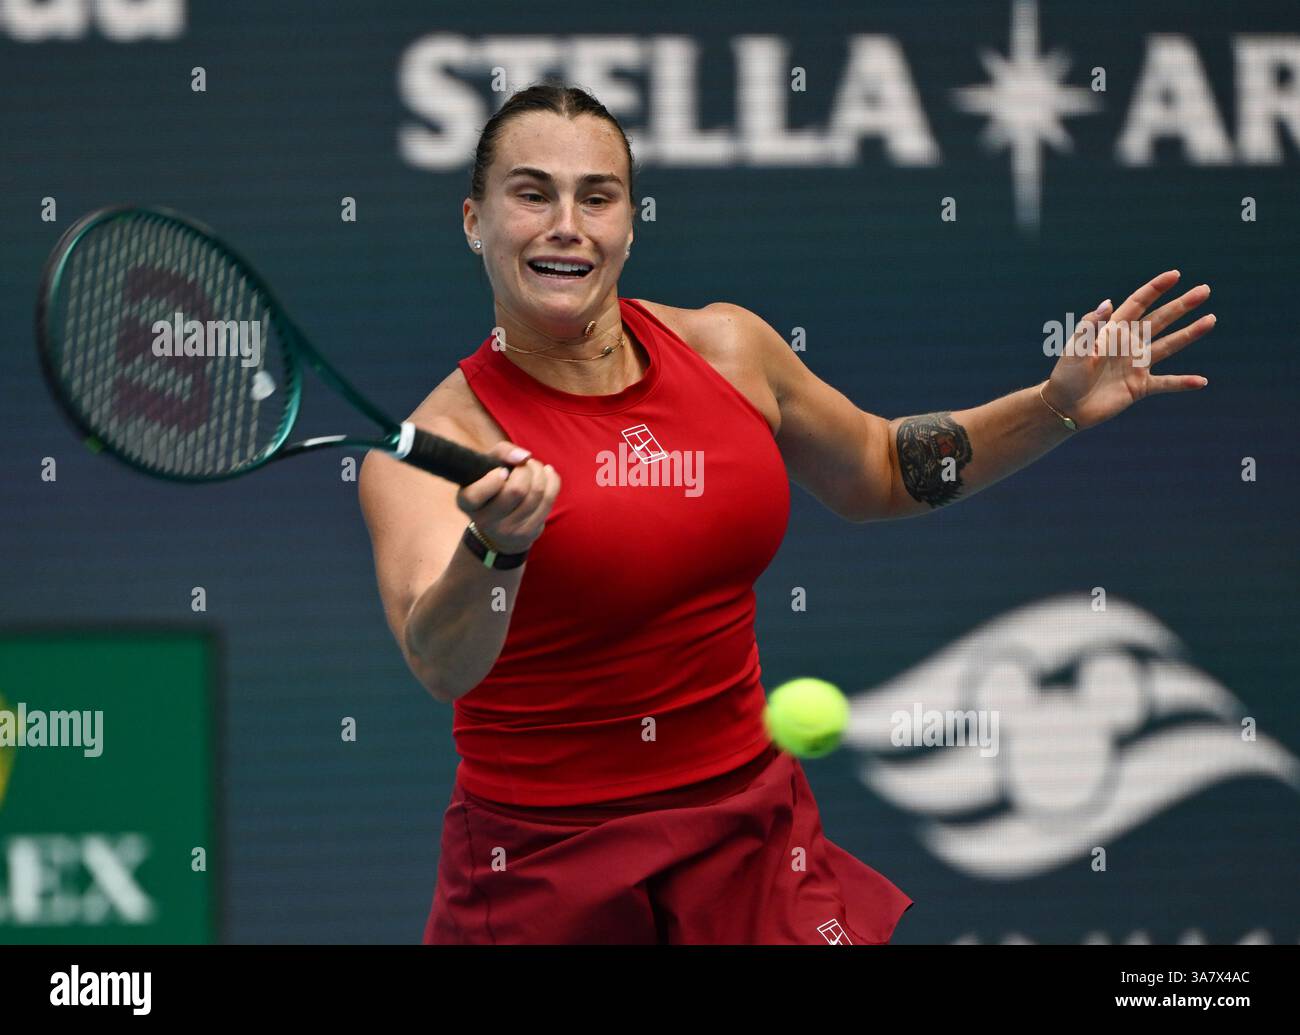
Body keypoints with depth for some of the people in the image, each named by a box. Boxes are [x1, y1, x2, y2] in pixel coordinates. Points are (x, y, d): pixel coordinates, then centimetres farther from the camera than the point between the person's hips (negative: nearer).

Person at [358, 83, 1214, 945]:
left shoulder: (726, 348, 0)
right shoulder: (438, 439, -15)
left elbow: (877, 471, 19)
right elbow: (441, 666, -31)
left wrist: (1058, 407, 7)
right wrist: (494, 548, -52)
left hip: (751, 842, 4)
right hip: (543, 871, -4)